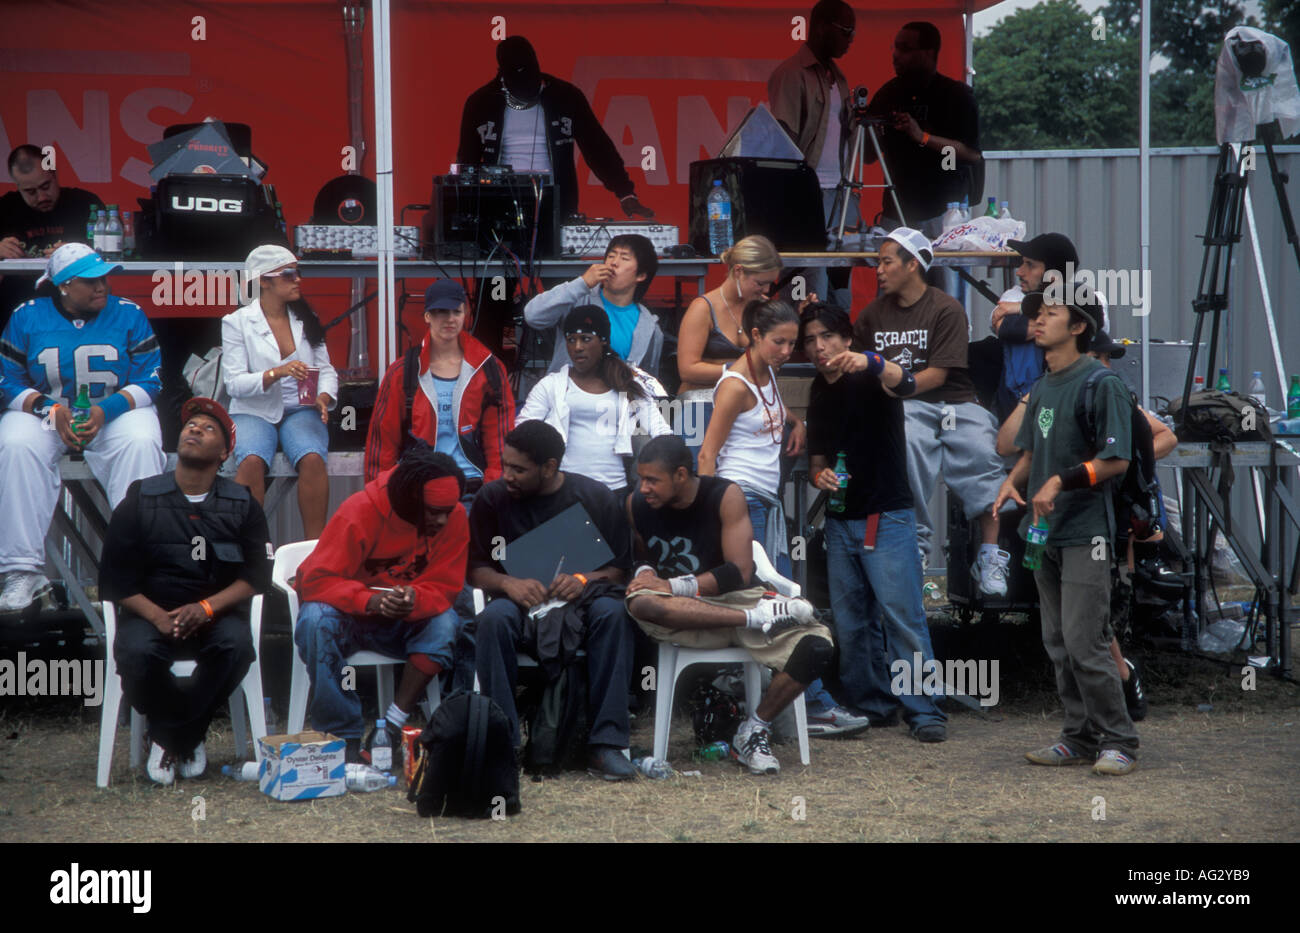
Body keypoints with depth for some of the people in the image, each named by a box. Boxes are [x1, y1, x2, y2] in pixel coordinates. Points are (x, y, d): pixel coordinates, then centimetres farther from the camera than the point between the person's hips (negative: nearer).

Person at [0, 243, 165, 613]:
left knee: (141, 444, -33)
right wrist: (51, 410, -17)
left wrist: (105, 411, -20)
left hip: (118, 411, 0)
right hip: (44, 410, 0)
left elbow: (150, 381, -3)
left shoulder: (128, 315, 0)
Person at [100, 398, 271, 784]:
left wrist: (206, 607, -16)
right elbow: (114, 578, -1)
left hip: (216, 612, 1)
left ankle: (169, 736, -13)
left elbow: (257, 575, 1)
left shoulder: (242, 504, 6)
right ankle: (189, 737, -6)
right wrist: (157, 616, -18)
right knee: (135, 652, -34)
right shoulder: (140, 500, 3)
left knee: (238, 644, -33)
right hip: (150, 611, -1)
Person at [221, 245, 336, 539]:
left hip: (300, 410, 2)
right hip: (255, 412, -2)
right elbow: (234, 382, -7)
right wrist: (276, 373, -22)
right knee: (252, 461, -34)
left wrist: (324, 397, -10)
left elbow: (326, 369, 12)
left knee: (313, 458, -31)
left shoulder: (306, 319, 13)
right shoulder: (237, 322, 2)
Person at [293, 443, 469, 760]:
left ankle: (392, 726, -28)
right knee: (315, 621, -35)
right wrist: (369, 600, -41)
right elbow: (317, 580, -24)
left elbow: (443, 588, -11)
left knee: (446, 624, -29)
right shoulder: (361, 510, -22)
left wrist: (414, 600, -36)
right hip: (349, 615, -2)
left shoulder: (454, 517, -13)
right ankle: (344, 736, -30)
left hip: (405, 624, 2)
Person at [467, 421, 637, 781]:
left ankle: (605, 744, -33)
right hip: (521, 604, 0)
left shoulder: (596, 498, 3)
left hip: (579, 603, 0)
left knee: (612, 611, -34)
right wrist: (508, 584, -16)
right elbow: (475, 568, 5)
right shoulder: (492, 498, 4)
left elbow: (621, 568, 3)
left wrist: (585, 580, -18)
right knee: (493, 618, -35)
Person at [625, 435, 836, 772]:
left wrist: (672, 586, -22)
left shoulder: (725, 495, -9)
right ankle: (761, 617, -26)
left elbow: (739, 571, -14)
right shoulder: (636, 504, -1)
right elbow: (639, 557, 17)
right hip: (686, 614, 1)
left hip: (738, 599, -1)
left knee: (816, 645, -27)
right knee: (640, 603, -37)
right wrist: (645, 572, -9)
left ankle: (754, 730, -7)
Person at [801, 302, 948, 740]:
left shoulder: (870, 379, -7)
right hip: (840, 520, 7)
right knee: (850, 622, 7)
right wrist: (819, 475, -4)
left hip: (887, 518, -7)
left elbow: (904, 383, -31)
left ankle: (924, 712, -9)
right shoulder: (818, 392, 13)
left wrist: (869, 362, -52)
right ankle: (871, 705, 16)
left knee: (903, 615, -11)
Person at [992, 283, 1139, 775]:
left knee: (1085, 643, -12)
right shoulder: (1041, 388, 15)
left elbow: (1117, 460, -15)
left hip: (1085, 532, -8)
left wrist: (1061, 482, -22)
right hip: (1045, 533, 8)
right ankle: (1080, 738, 19)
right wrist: (1012, 482, 4)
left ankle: (1118, 742, -2)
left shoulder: (1103, 383, -11)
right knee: (1059, 644, 11)